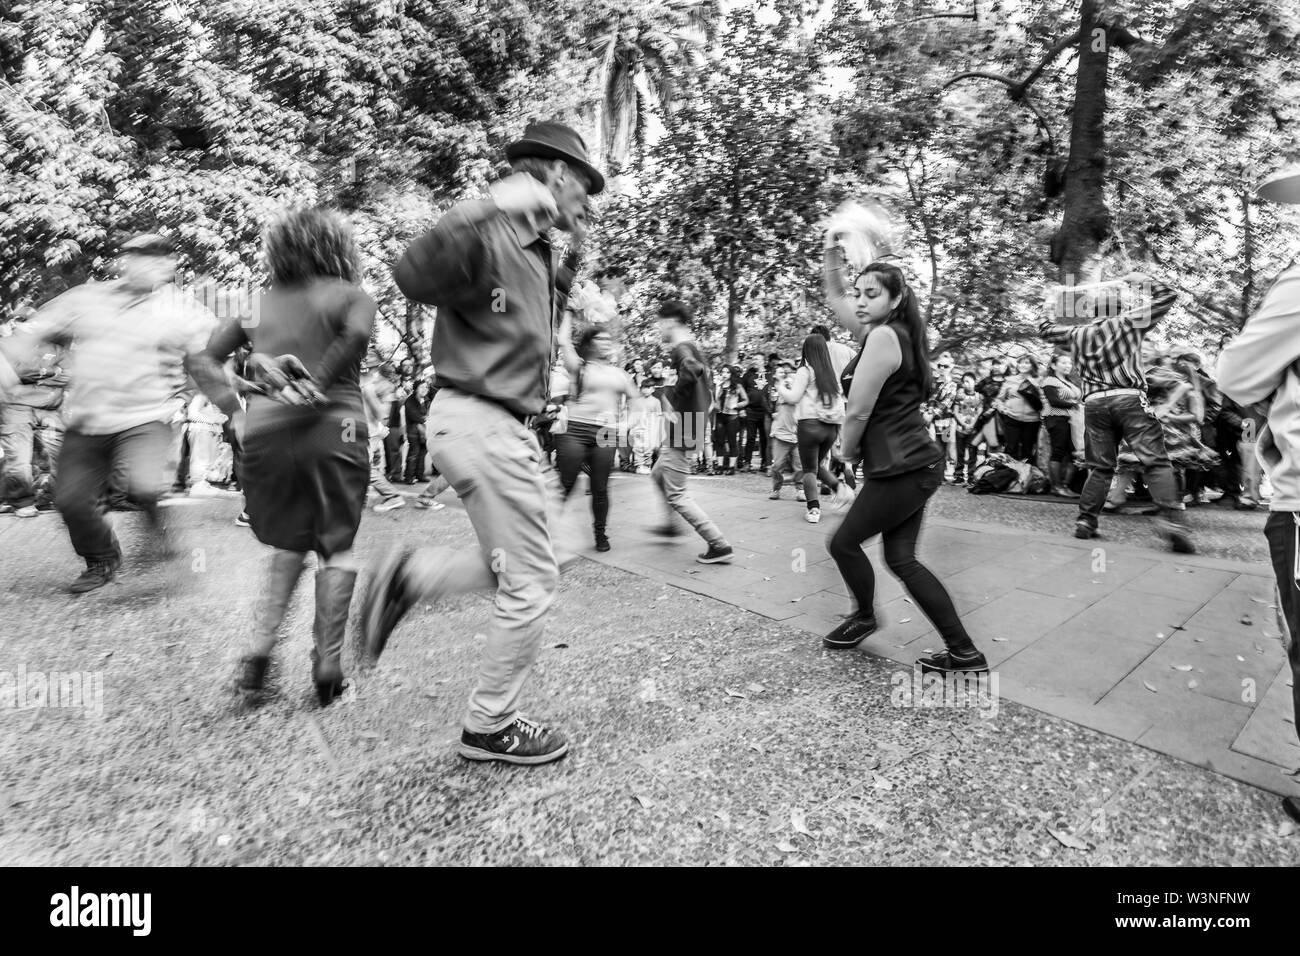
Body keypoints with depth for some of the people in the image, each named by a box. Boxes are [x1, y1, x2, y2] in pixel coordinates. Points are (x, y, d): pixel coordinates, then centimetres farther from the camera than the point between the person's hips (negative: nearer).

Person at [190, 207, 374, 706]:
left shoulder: (258, 303, 15)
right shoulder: (349, 295, 3)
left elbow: (205, 360, 12)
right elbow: (357, 333, -19)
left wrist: (234, 410, 8)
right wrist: (321, 382, -12)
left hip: (265, 433, 4)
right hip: (333, 428, -4)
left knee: (288, 544, 21)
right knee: (338, 547, 8)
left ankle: (258, 649, 13)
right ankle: (327, 666, 11)